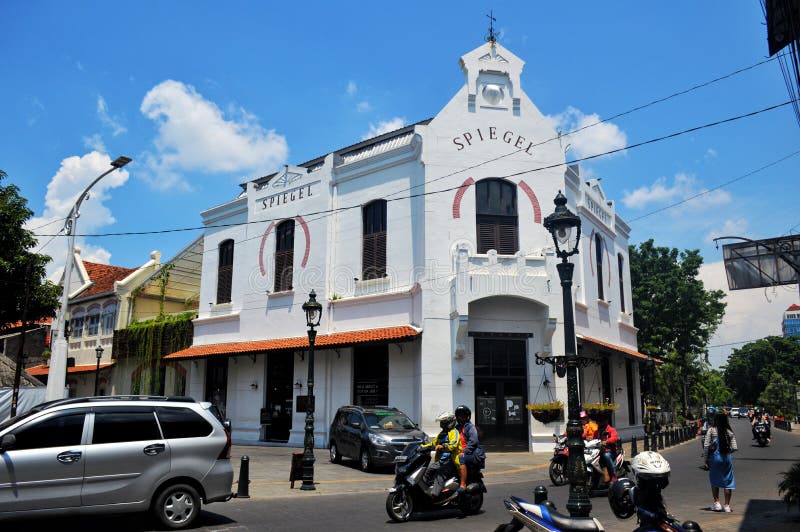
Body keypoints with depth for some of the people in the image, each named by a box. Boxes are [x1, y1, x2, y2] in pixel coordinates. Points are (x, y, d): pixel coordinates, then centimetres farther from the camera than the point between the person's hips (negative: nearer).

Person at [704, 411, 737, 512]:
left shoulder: (711, 430, -6)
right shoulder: (730, 432, -1)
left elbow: (706, 445, -8)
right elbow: (734, 448, -3)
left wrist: (706, 458, 3)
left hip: (714, 457, -1)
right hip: (727, 458, 1)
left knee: (714, 480, 14)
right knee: (728, 481, 9)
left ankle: (716, 503, 13)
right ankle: (727, 505, 11)